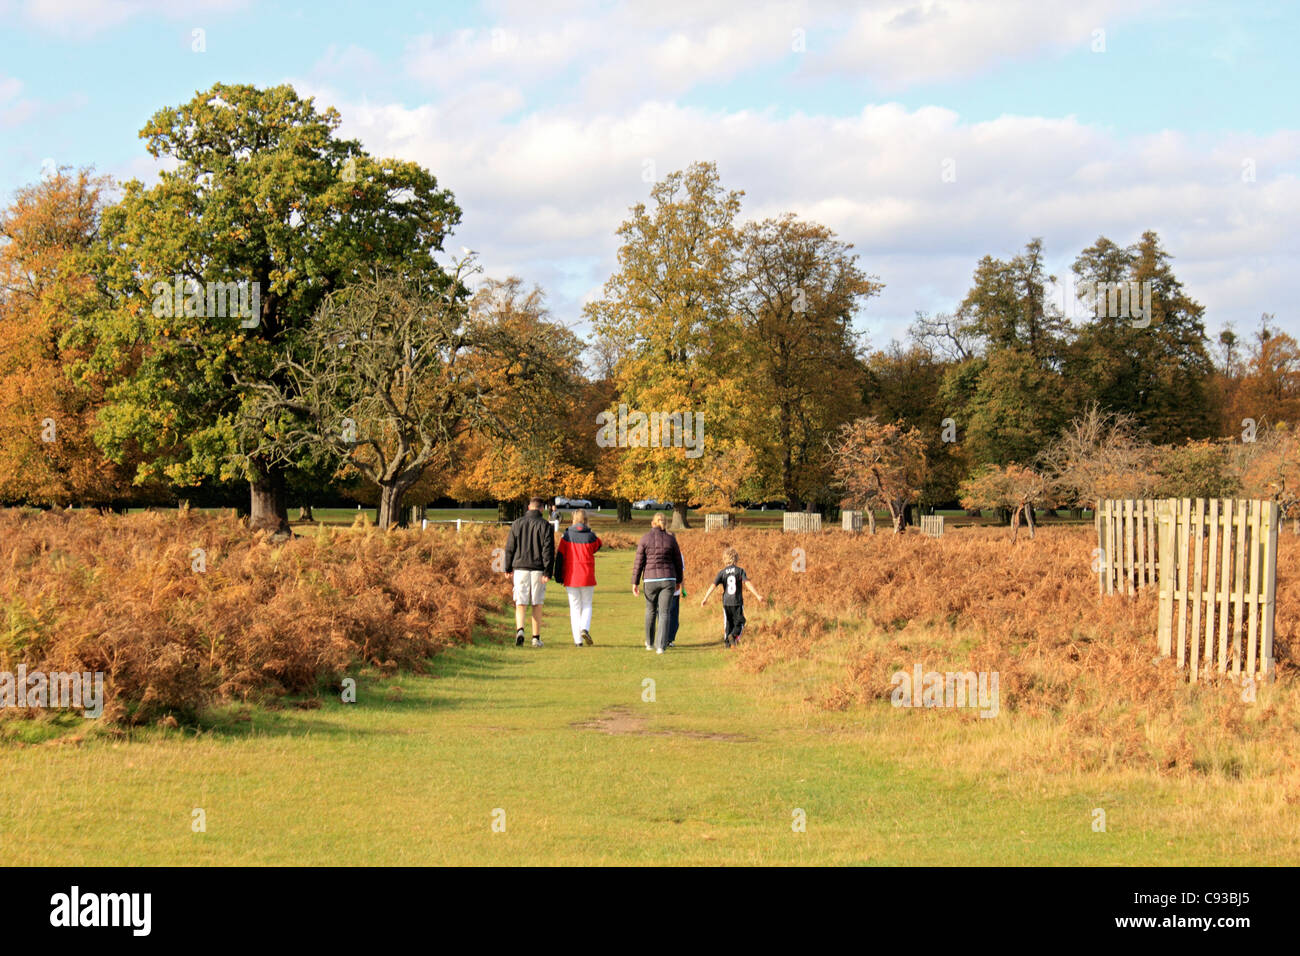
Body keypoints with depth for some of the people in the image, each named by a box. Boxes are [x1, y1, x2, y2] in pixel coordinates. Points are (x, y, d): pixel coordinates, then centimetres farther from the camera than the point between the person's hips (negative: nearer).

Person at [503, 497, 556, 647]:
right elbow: (548, 550, -8)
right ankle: (536, 638, 12)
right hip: (538, 569, -1)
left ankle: (519, 630, -24)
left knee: (520, 603, 0)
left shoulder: (517, 523, 4)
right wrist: (548, 572, -9)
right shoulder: (545, 525, -2)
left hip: (520, 567, 1)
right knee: (537, 604, 8)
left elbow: (510, 548, 6)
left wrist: (508, 568, 15)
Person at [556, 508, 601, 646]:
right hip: (587, 578, -1)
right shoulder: (591, 536, -5)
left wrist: (559, 577, 5)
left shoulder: (567, 536, -2)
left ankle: (578, 640, 2)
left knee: (574, 608, 7)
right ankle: (585, 628, -14)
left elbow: (560, 556, -1)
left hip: (571, 577, 1)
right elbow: (597, 546, 17)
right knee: (587, 605, 13)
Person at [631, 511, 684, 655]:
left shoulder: (645, 539, -3)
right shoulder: (670, 539, 1)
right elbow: (678, 562, 8)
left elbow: (638, 562, -5)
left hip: (650, 580, 0)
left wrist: (635, 582, -1)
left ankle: (650, 643, 31)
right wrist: (679, 580, 22)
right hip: (668, 580, 0)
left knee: (650, 611, 19)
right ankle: (660, 646, -10)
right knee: (664, 613, 0)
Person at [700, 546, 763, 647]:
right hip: (738, 602, -2)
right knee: (739, 623, 7)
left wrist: (705, 598, -4)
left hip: (726, 602, 2)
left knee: (727, 623, 13)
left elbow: (713, 585, -5)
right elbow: (747, 583, -13)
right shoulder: (740, 570, -3)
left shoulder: (722, 572, 2)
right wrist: (757, 595, -14)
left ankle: (727, 642, 8)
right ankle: (734, 635, -20)